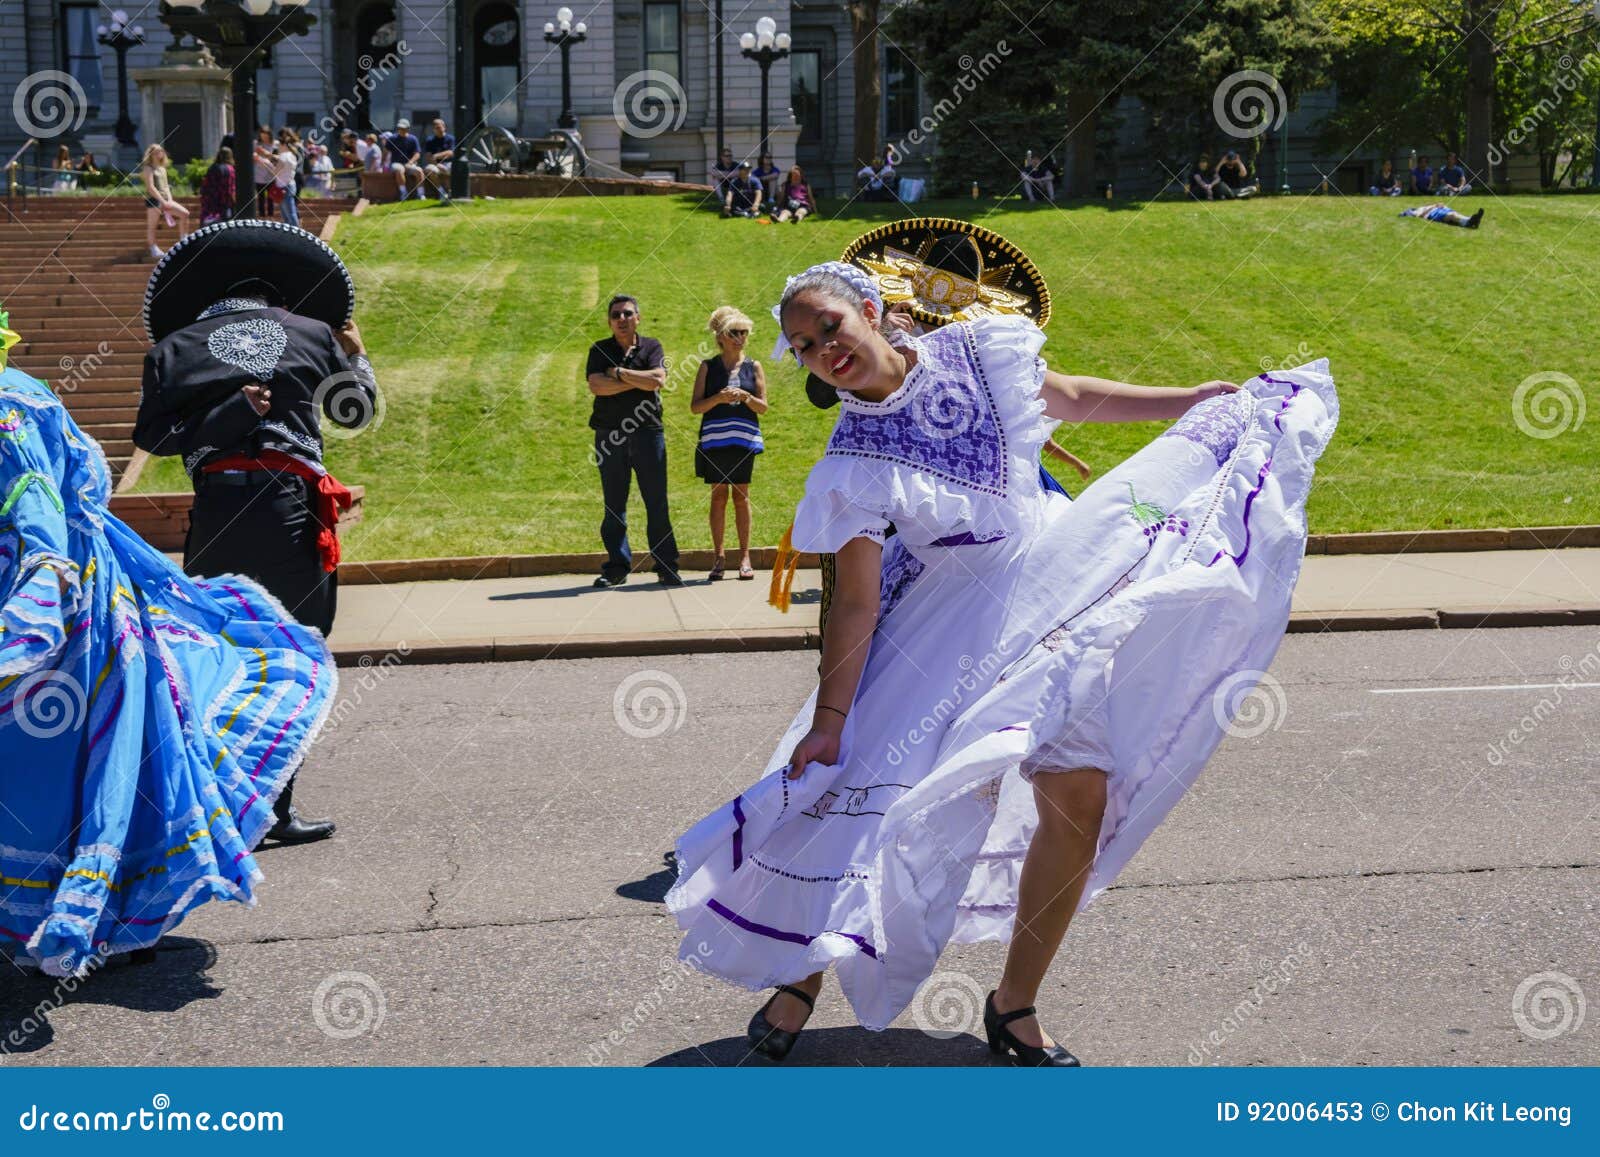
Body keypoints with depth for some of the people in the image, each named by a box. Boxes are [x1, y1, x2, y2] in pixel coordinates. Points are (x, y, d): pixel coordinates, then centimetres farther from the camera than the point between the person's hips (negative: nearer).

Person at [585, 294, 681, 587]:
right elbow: (596, 385, -9)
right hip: (610, 436, 1)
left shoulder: (651, 347, 8)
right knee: (614, 505, 4)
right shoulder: (600, 350, 8)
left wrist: (618, 372, -6)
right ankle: (617, 567, 9)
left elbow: (657, 380, -11)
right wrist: (637, 381, -9)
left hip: (648, 431, -1)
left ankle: (667, 568, 4)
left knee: (657, 504, -1)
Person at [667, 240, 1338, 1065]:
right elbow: (856, 601, -10)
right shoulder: (851, 462, -10)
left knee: (1082, 791, -7)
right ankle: (801, 974, 18)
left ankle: (1014, 1006, 10)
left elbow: (1073, 398, 15)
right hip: (950, 622, -2)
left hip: (1052, 582, 3)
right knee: (870, 791, -9)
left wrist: (1195, 400, 19)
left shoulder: (979, 350, -3)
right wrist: (828, 718, -14)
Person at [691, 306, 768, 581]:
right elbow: (695, 406, 2)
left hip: (744, 438, 0)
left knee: (741, 495, 0)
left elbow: (763, 407, 6)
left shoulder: (753, 367, 10)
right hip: (715, 438, 0)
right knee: (718, 495, 0)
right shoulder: (708, 367, 8)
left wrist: (745, 397, -12)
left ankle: (744, 557, 5)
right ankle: (718, 558, 4)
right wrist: (719, 398, -14)